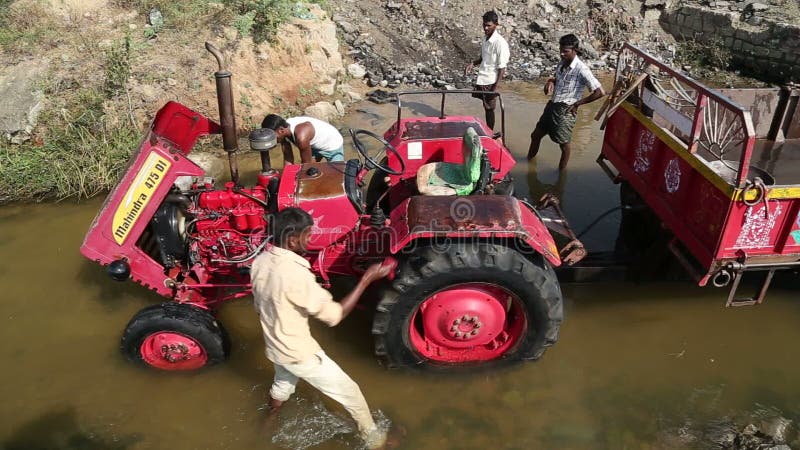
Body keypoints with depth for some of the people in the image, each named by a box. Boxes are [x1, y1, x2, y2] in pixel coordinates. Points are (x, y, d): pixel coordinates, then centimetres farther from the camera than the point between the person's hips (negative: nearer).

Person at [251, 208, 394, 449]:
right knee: (350, 392, 11)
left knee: (282, 386, 37)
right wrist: (367, 279, -26)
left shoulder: (260, 261, -9)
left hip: (274, 347, 8)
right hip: (300, 354, -8)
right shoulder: (295, 274, -34)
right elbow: (335, 314, -27)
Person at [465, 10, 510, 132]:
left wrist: (495, 88, -20)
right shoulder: (486, 39, 6)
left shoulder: (500, 43, -18)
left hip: (490, 82, -7)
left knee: (489, 109, 3)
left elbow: (502, 68, -18)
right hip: (481, 80, 7)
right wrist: (473, 63, 2)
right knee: (486, 108, 15)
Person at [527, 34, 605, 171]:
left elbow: (600, 92, -21)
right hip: (552, 106, 8)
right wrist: (551, 81, 2)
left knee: (564, 144, 7)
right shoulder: (561, 64, 3)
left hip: (565, 111, -8)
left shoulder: (581, 69, -19)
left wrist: (577, 103, -15)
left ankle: (561, 172, 26)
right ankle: (529, 160, 41)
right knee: (535, 135, 18)